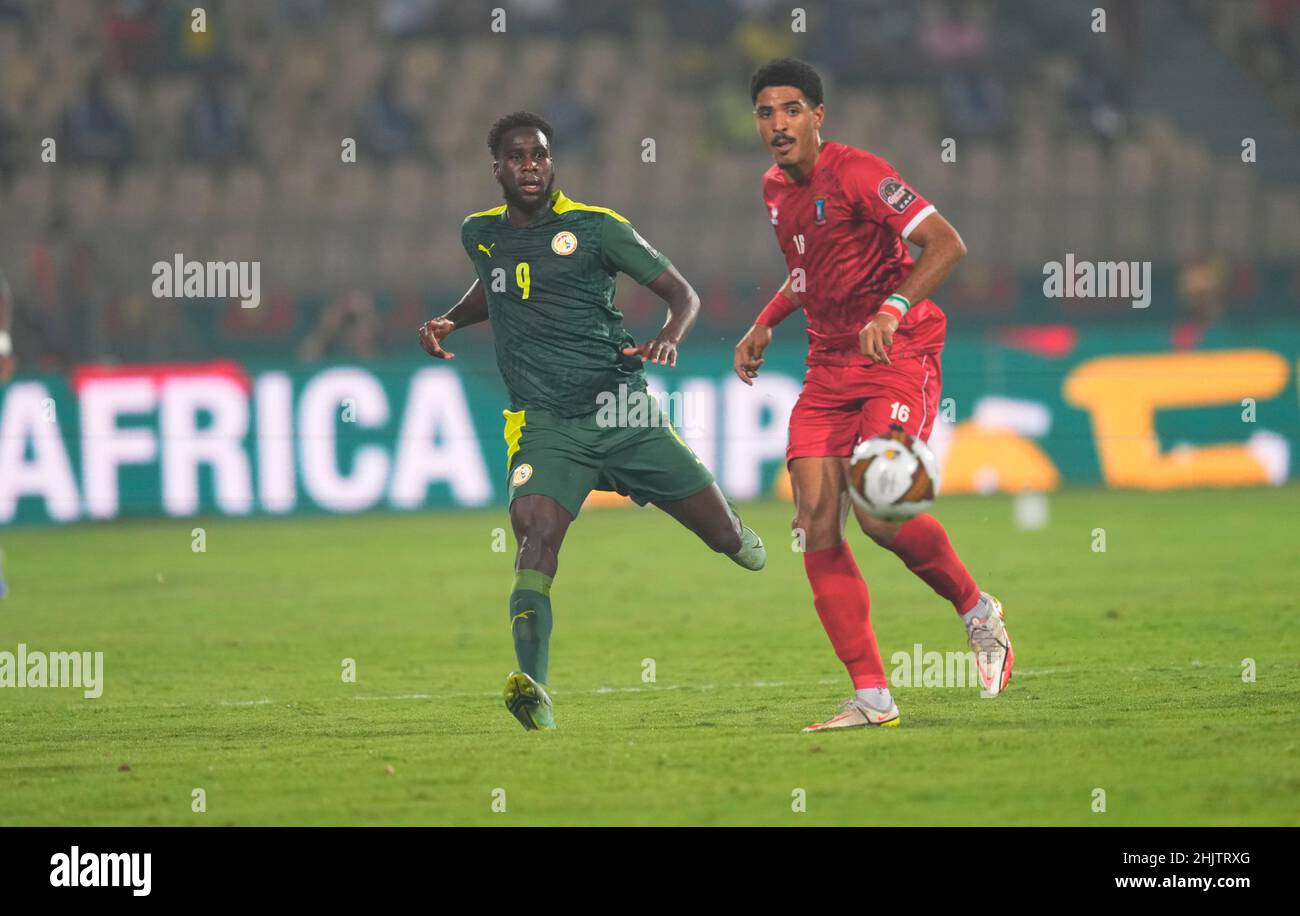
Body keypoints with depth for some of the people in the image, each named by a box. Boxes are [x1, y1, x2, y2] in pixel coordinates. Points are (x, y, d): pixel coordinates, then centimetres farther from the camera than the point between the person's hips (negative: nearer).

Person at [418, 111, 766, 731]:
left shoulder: (594, 227, -2)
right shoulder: (480, 234, 10)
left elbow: (681, 294, 1)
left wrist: (668, 340, -20)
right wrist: (448, 322, 16)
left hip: (621, 411, -1)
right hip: (544, 424, 1)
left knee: (725, 535, 3)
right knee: (535, 534, -27)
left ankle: (735, 540, 44)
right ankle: (532, 690, -37)